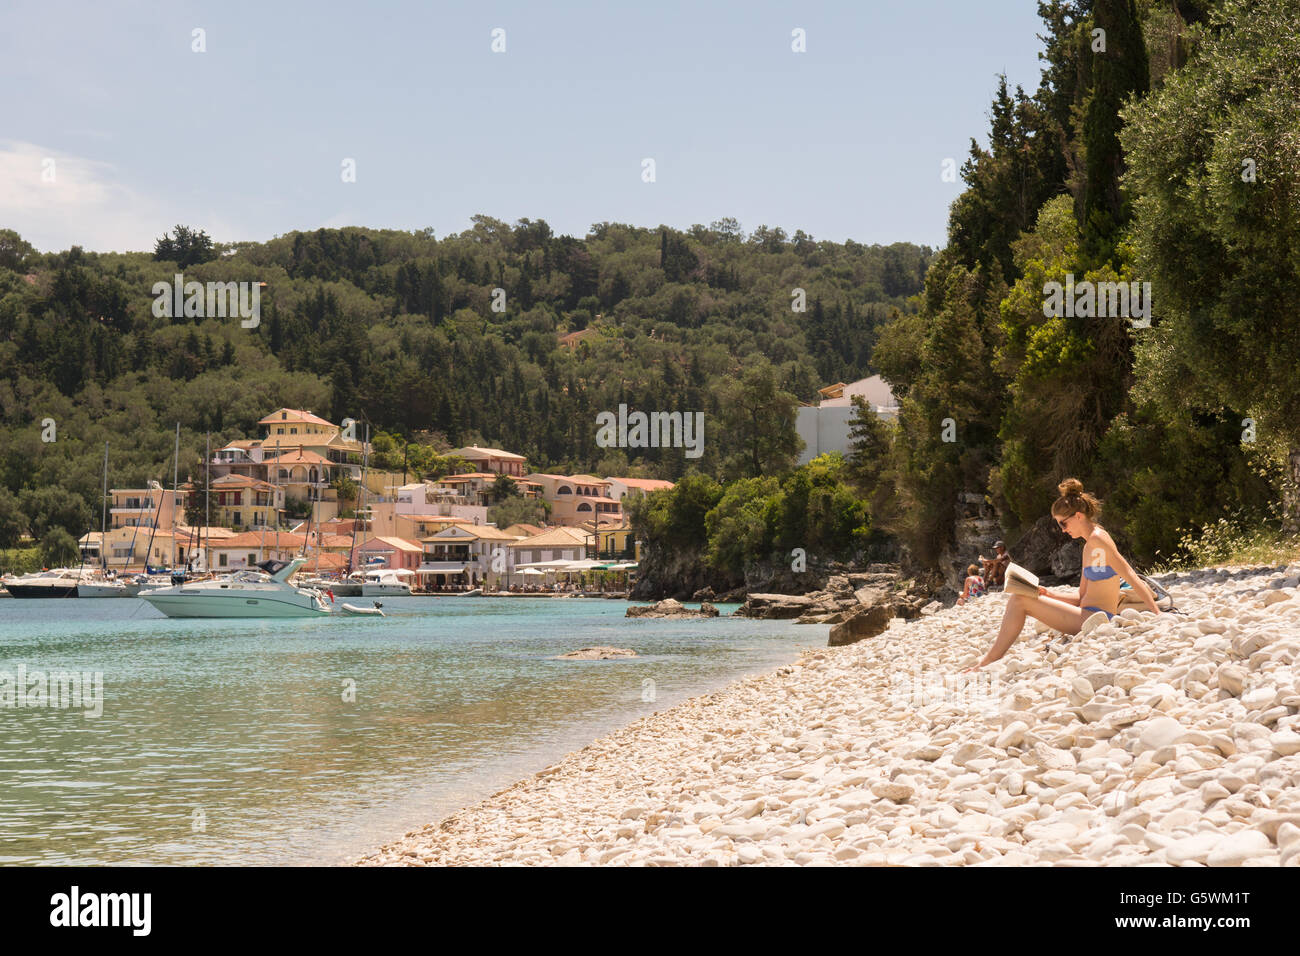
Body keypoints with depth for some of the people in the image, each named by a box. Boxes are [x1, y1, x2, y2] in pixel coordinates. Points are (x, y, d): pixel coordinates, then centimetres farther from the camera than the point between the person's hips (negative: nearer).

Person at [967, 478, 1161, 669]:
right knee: (1017, 602, 17)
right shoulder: (1088, 546, 18)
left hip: (1092, 618, -11)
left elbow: (1131, 577, -18)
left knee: (1019, 601, -13)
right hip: (1087, 618, 11)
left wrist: (1157, 615, -23)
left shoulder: (1097, 538, -12)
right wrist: (1048, 595, 5)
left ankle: (987, 663, -7)